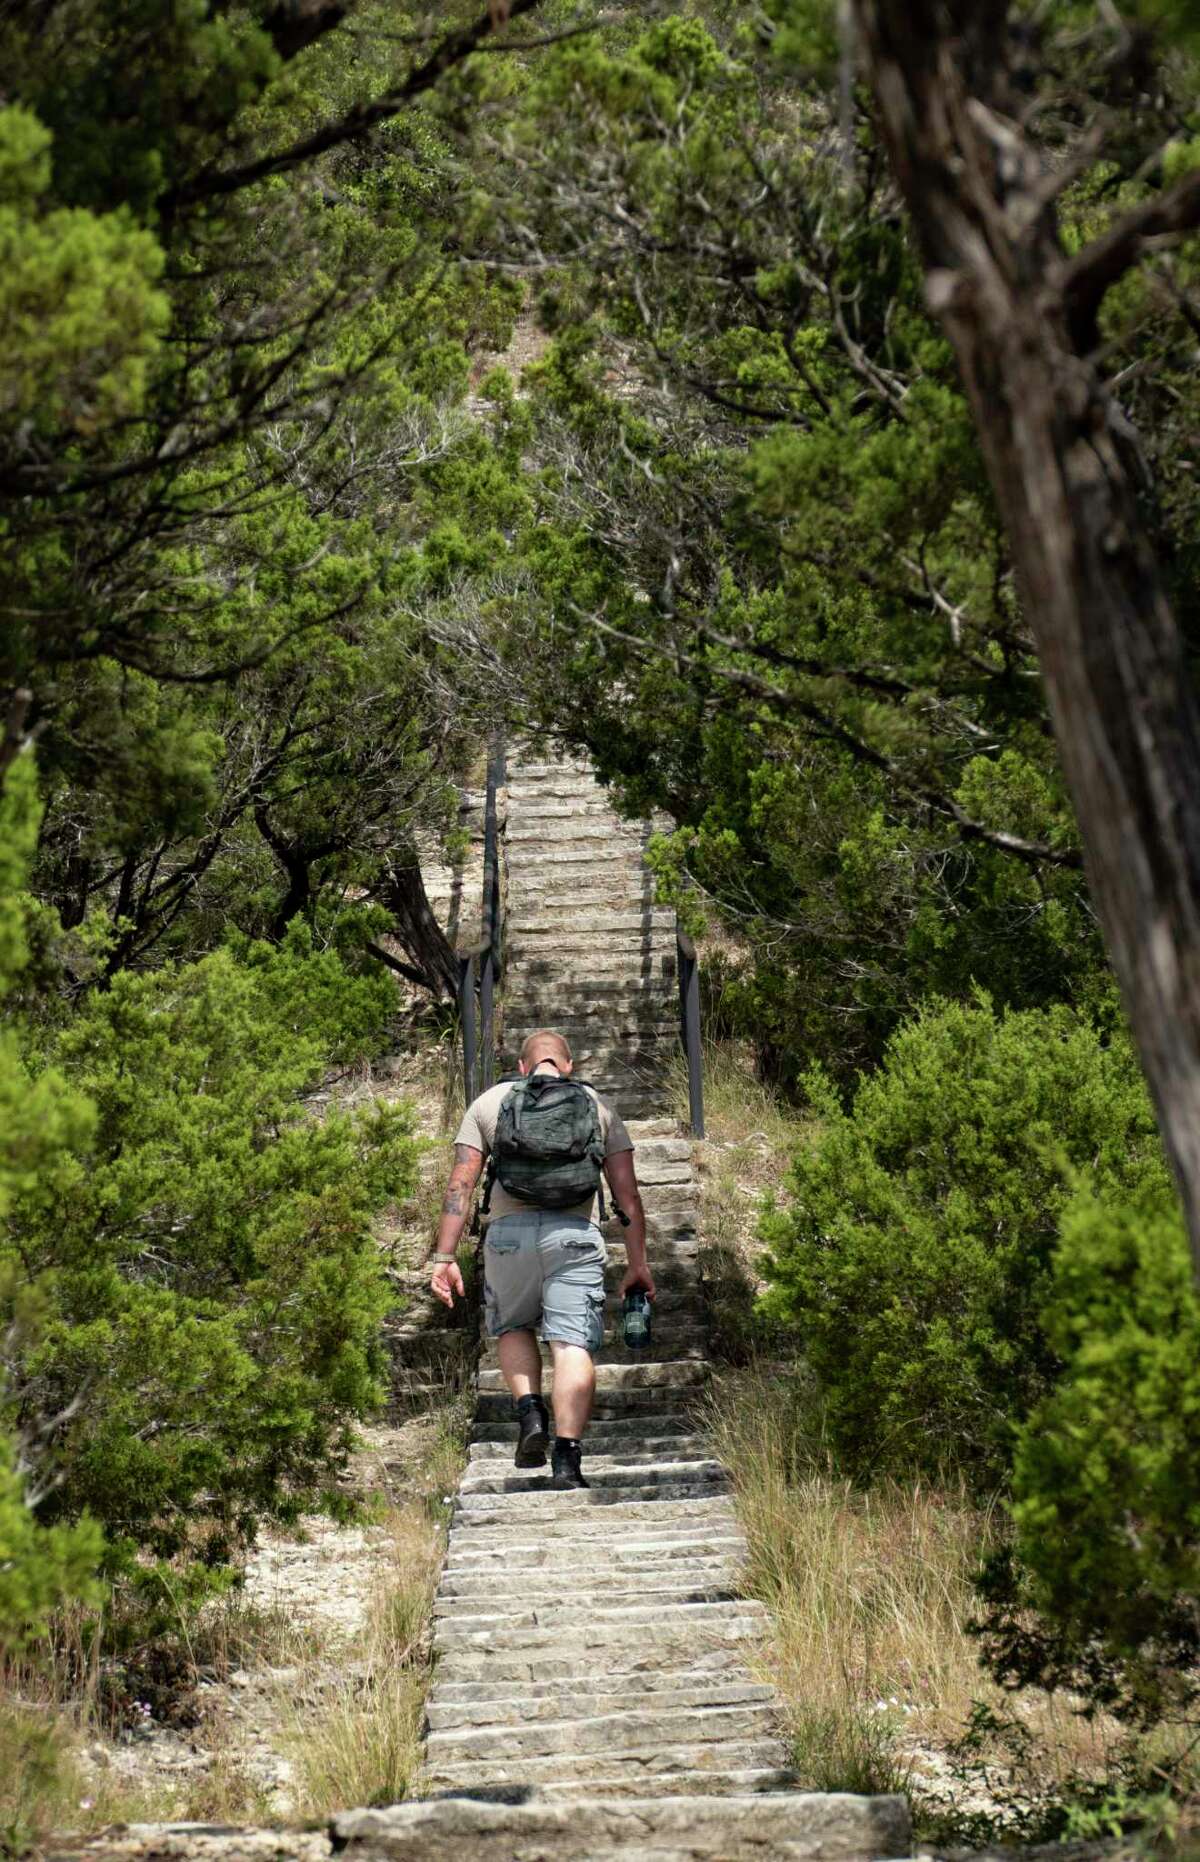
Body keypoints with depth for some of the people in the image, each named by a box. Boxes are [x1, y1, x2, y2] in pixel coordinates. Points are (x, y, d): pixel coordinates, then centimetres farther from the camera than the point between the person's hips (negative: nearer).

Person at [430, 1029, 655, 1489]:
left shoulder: (489, 1102, 16)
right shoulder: (596, 1104, 17)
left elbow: (460, 1184, 8)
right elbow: (627, 1194, 12)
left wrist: (445, 1257, 8)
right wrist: (637, 1263, 15)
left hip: (508, 1231, 1)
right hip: (575, 1232, -1)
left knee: (512, 1328, 23)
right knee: (573, 1345, -2)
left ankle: (530, 1411, 3)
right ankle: (567, 1459, -11)